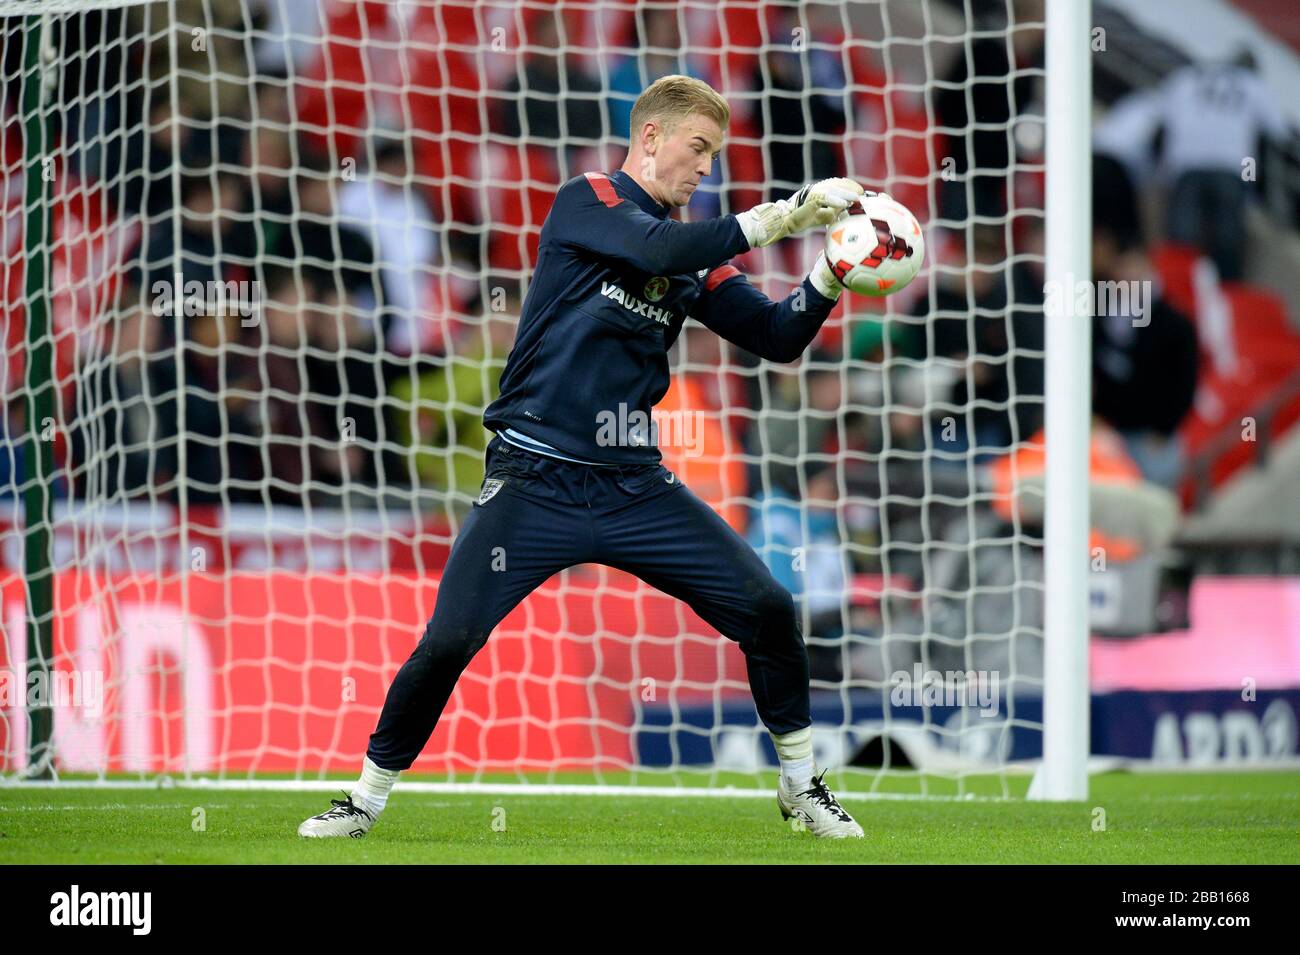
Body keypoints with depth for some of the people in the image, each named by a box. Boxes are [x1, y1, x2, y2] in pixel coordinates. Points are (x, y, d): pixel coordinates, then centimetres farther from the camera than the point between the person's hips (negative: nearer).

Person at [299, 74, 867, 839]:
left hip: (635, 487, 5)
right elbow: (653, 248, -24)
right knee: (449, 641, -13)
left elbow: (779, 339, 9)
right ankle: (368, 798, 7)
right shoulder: (586, 202, -4)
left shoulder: (694, 256, 11)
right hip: (536, 484, -5)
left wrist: (831, 273, -8)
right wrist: (776, 221, -23)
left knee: (767, 607, -4)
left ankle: (802, 785, 14)